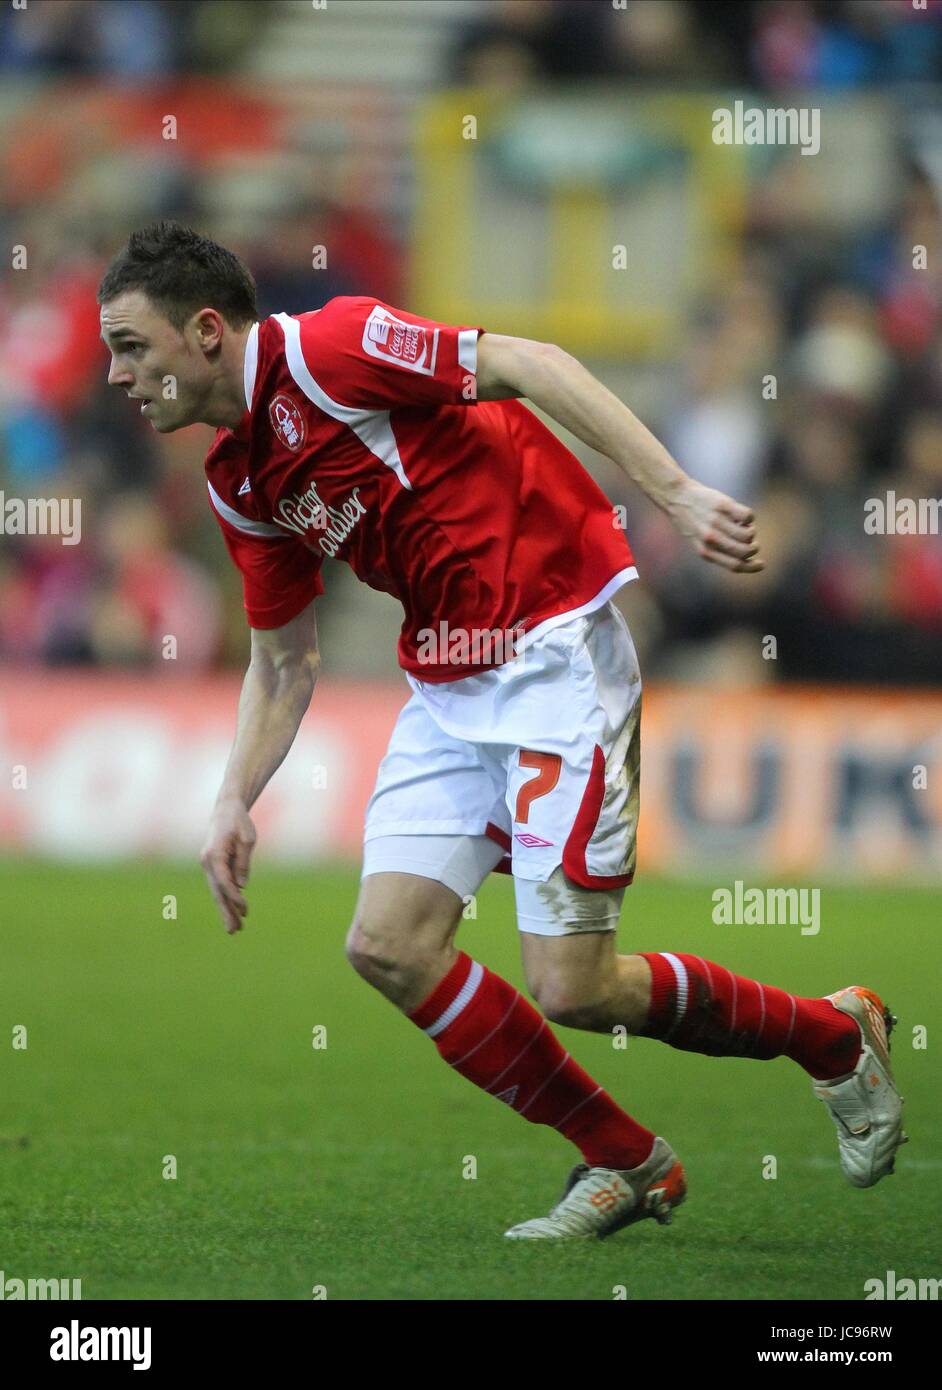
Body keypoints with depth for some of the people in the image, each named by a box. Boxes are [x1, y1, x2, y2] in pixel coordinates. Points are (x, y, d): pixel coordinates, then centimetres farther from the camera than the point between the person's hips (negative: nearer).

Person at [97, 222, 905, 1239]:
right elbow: (283, 660, 21)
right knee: (389, 945, -5)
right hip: (447, 687, 9)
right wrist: (234, 801, 9)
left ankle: (833, 1036, 14)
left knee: (572, 989, -12)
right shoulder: (238, 484, 12)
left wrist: (677, 494, -24)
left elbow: (531, 364, -18)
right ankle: (626, 1164, 9)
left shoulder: (324, 348, -14)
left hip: (553, 651, -9)